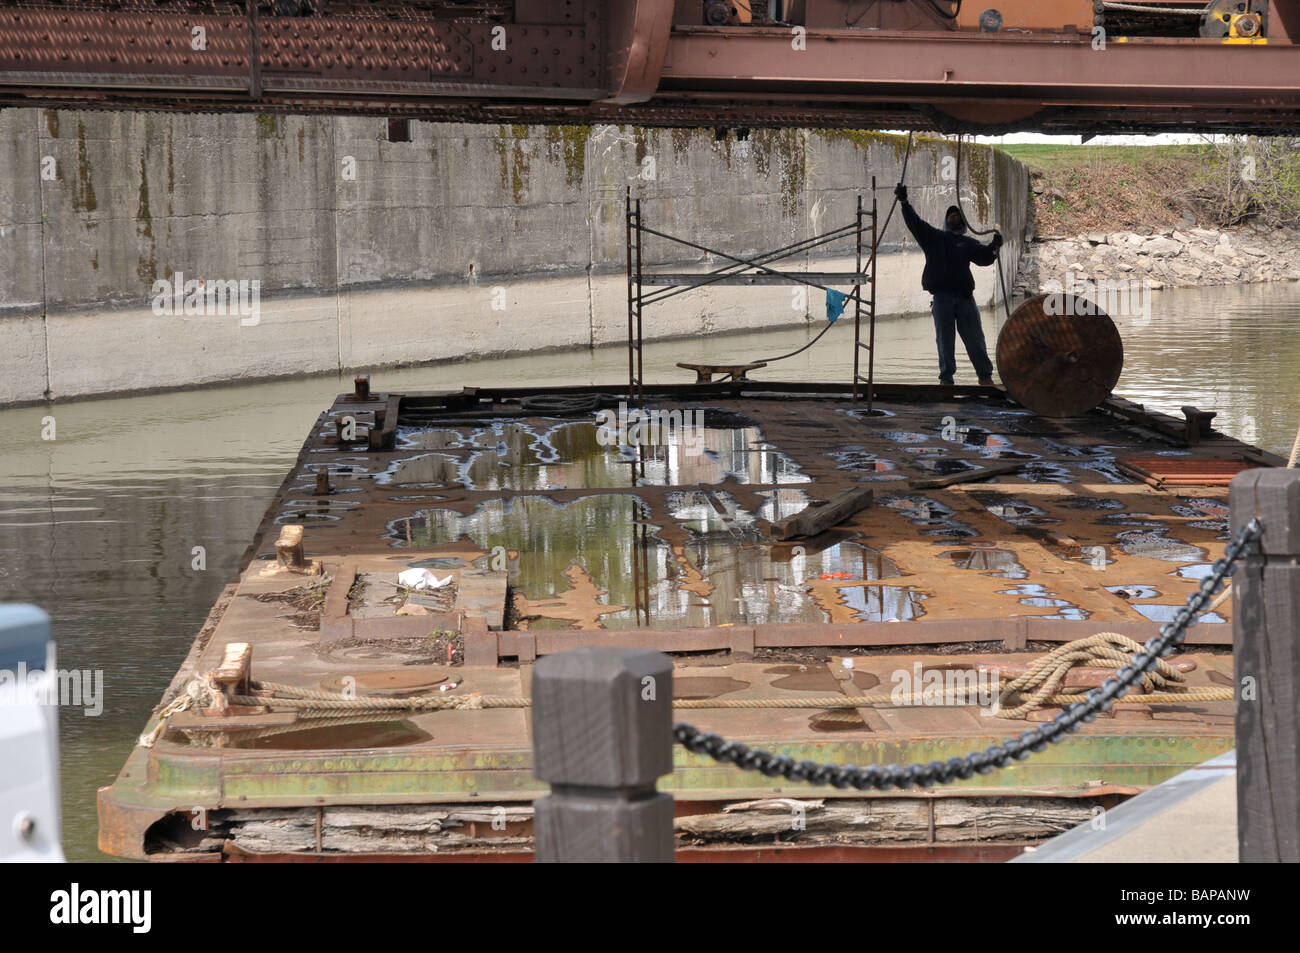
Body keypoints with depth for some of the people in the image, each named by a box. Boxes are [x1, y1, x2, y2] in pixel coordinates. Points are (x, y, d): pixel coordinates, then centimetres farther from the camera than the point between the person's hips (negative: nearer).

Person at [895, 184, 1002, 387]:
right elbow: (914, 222, 7)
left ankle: (985, 375, 5)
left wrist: (994, 248, -22)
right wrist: (904, 202, -7)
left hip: (965, 295, 0)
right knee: (945, 339, 1)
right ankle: (946, 376, 8)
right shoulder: (934, 237, 16)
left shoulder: (968, 243, 15)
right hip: (941, 296, 0)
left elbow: (984, 256, 0)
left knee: (974, 338, 0)